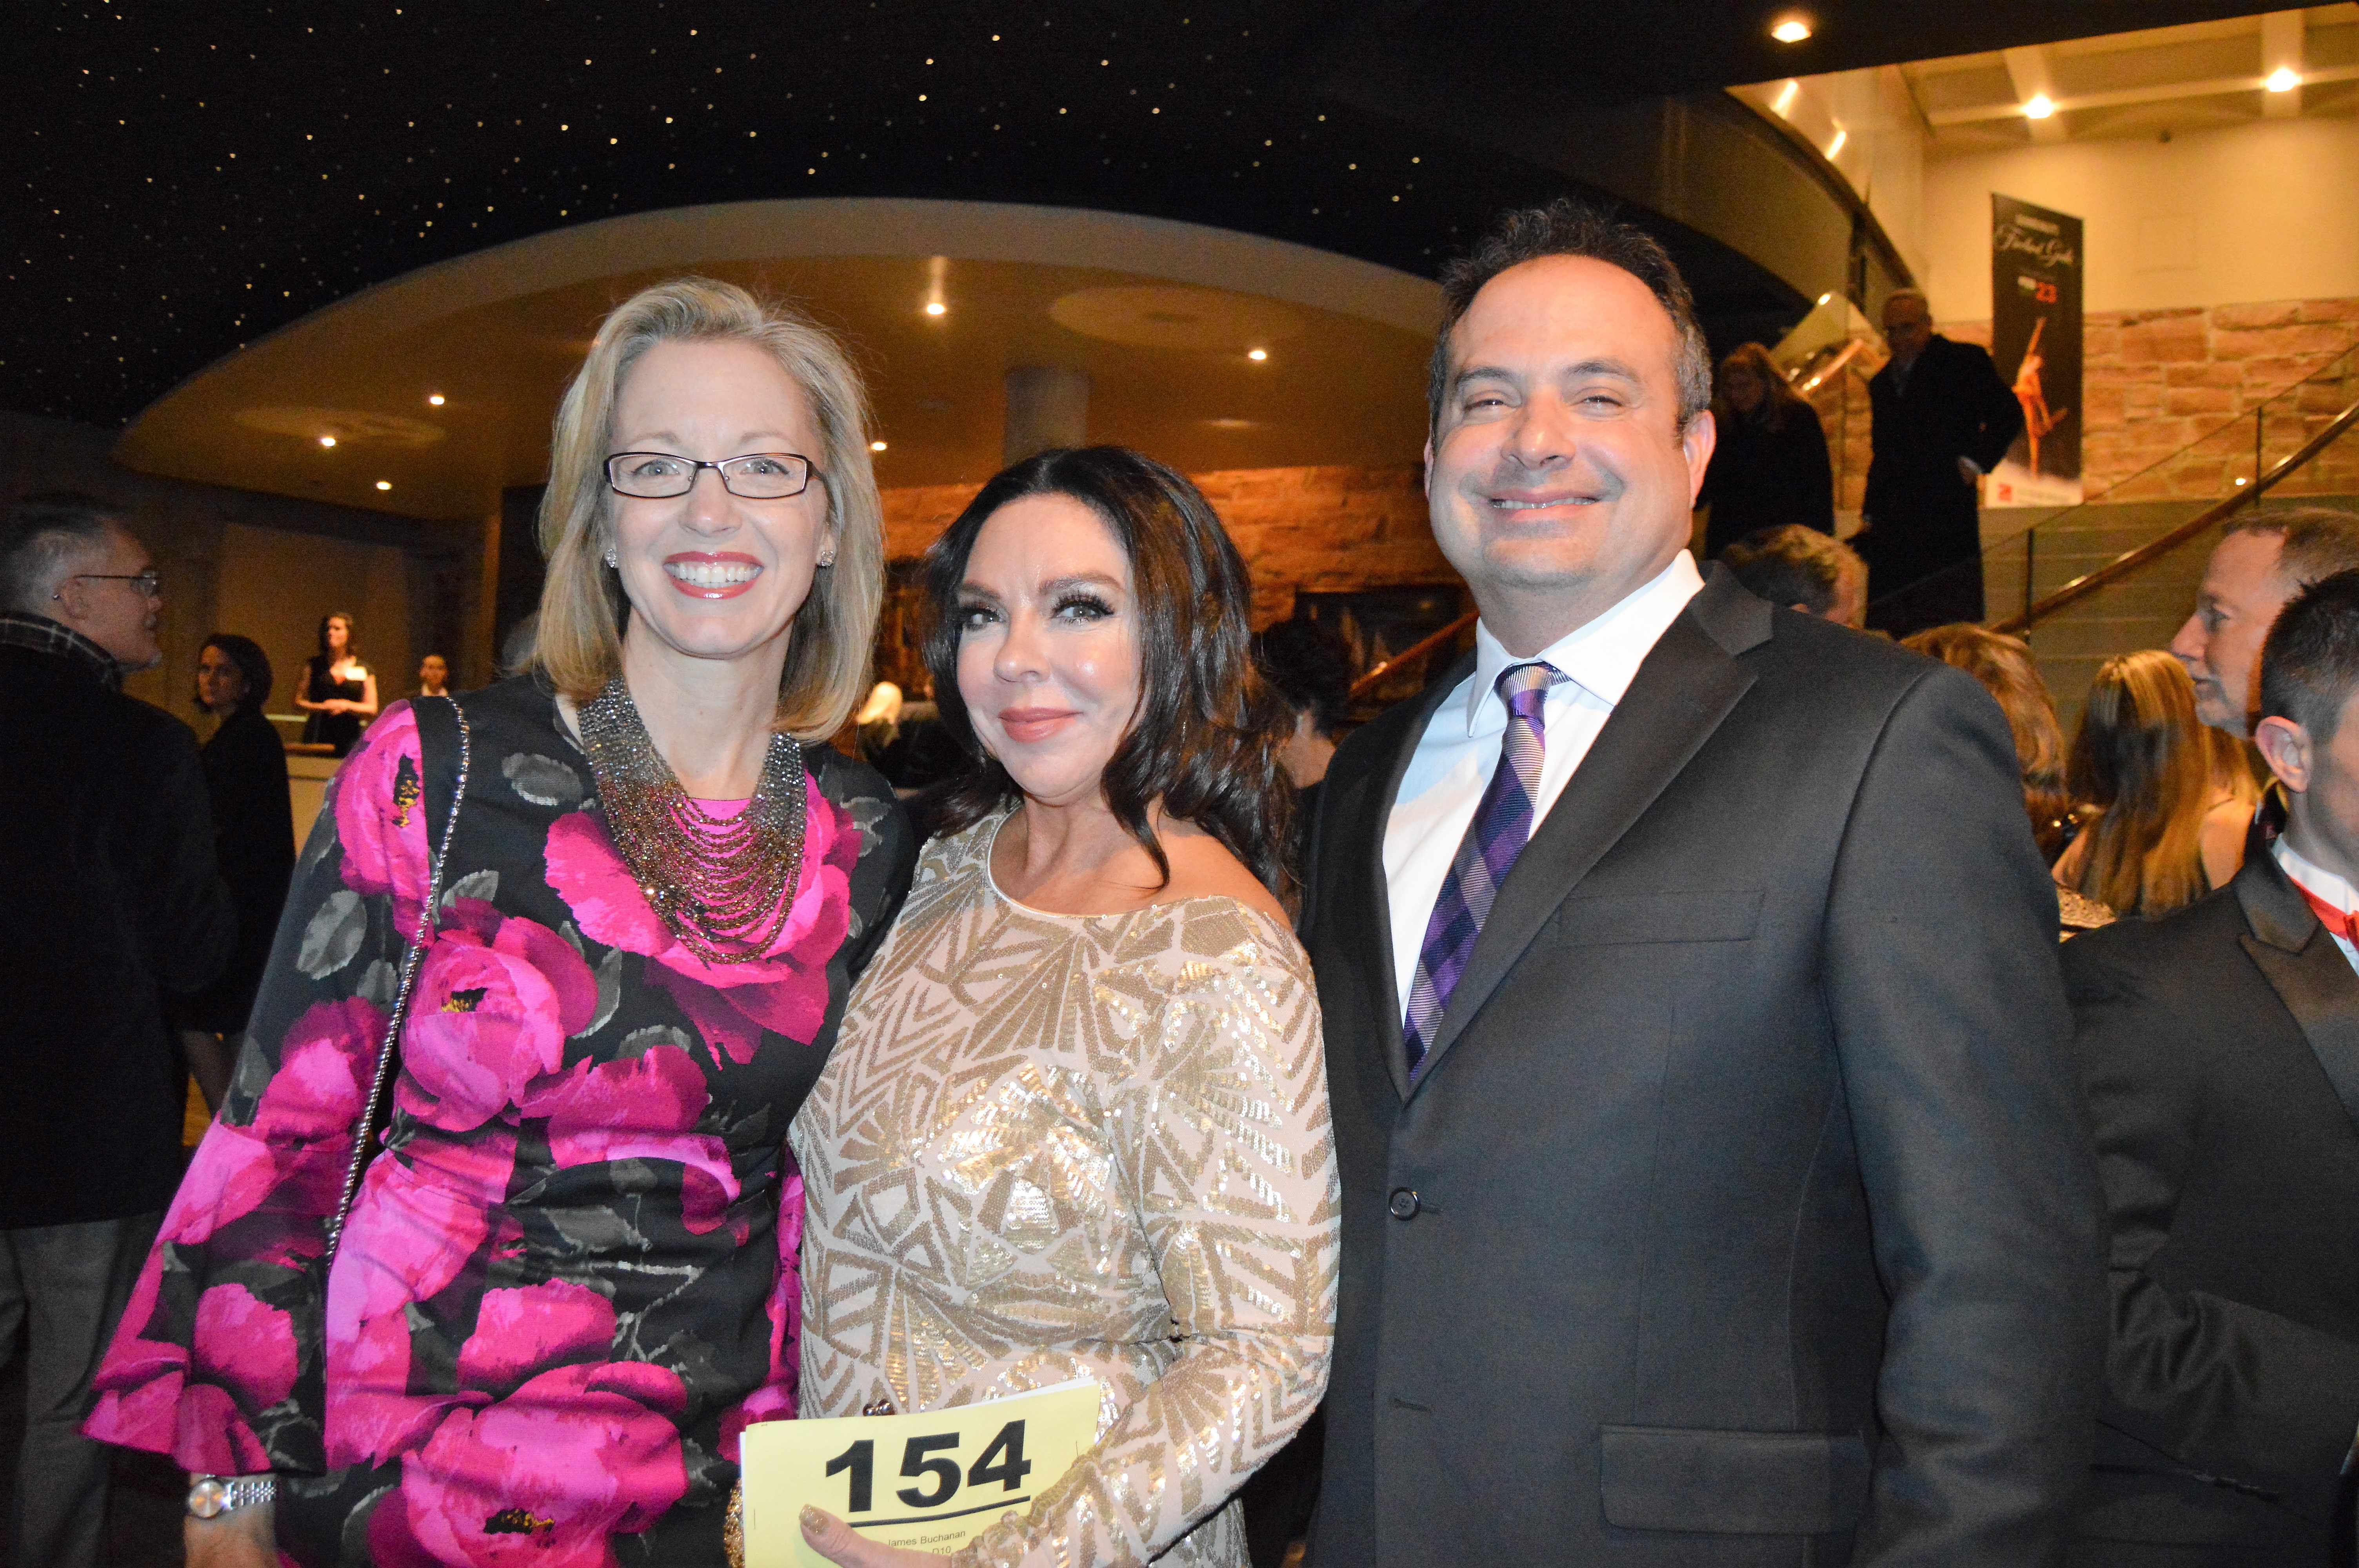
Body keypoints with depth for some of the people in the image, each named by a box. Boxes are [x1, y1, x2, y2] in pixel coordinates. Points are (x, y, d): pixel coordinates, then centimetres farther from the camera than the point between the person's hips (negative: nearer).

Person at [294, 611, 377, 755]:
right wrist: (321, 708, -10)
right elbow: (299, 701, 9)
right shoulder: (314, 665, 12)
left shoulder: (364, 671, 10)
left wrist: (346, 706, -9)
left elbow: (372, 710, 6)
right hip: (318, 736, 0)